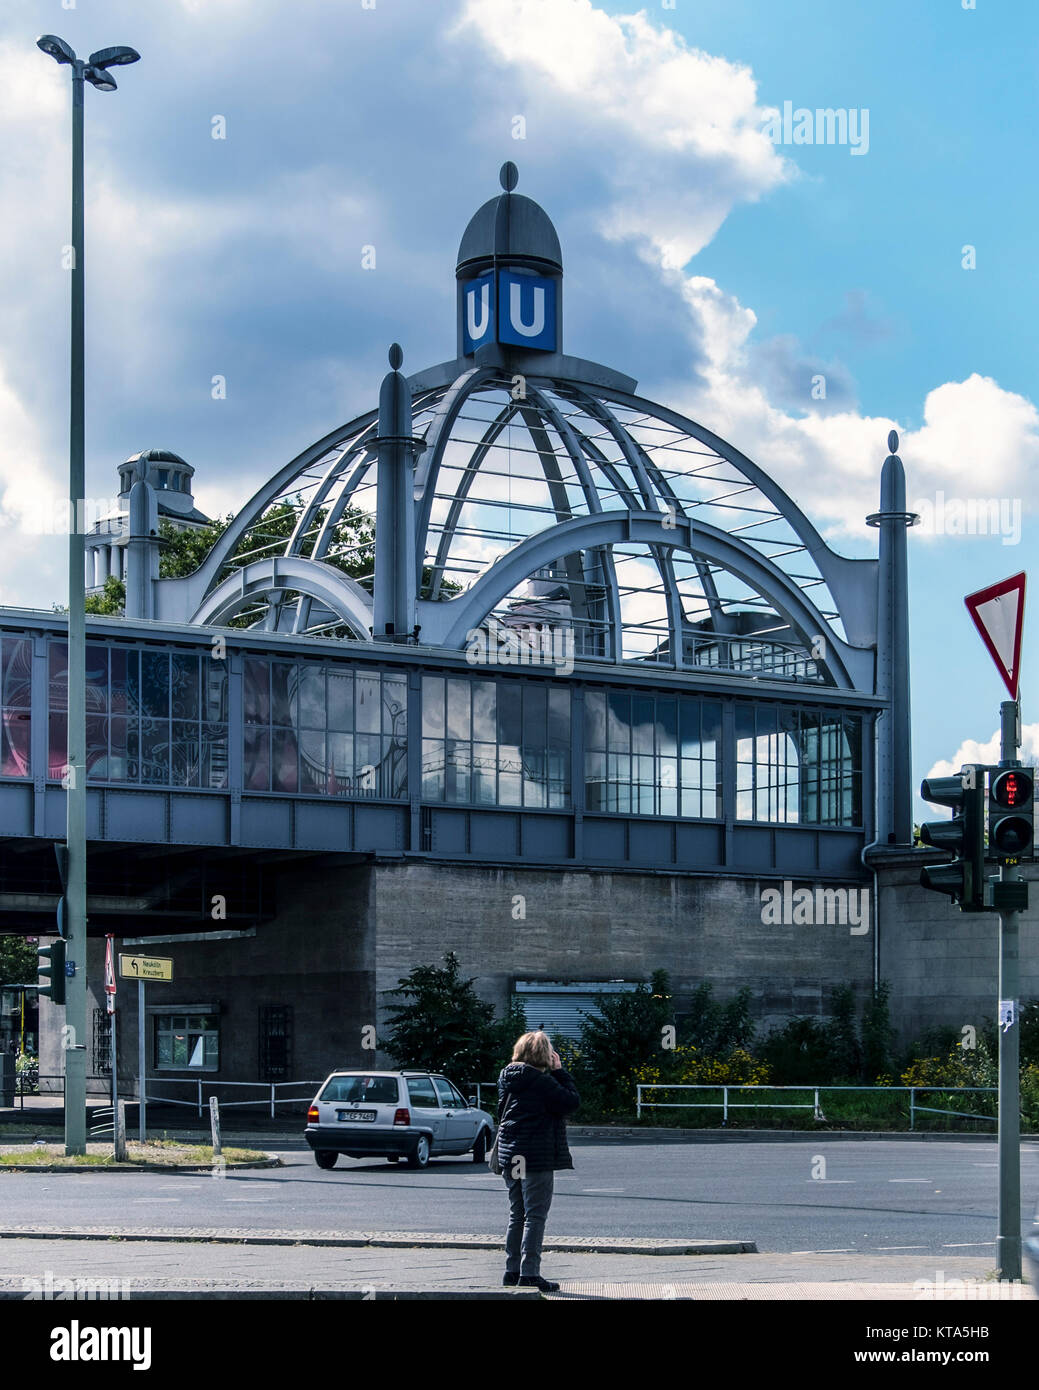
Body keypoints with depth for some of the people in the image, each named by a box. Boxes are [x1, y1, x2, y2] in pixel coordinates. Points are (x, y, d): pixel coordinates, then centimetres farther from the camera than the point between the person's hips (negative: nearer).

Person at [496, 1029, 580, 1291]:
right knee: (535, 1215, -5)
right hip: (537, 1156, -8)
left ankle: (512, 1270, 18)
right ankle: (529, 1273, -7)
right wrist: (559, 1071, -4)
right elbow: (571, 1102, -15)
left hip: (510, 1155, 8)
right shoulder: (540, 1080, -15)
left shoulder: (508, 1078, 8)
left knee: (517, 1215, 15)